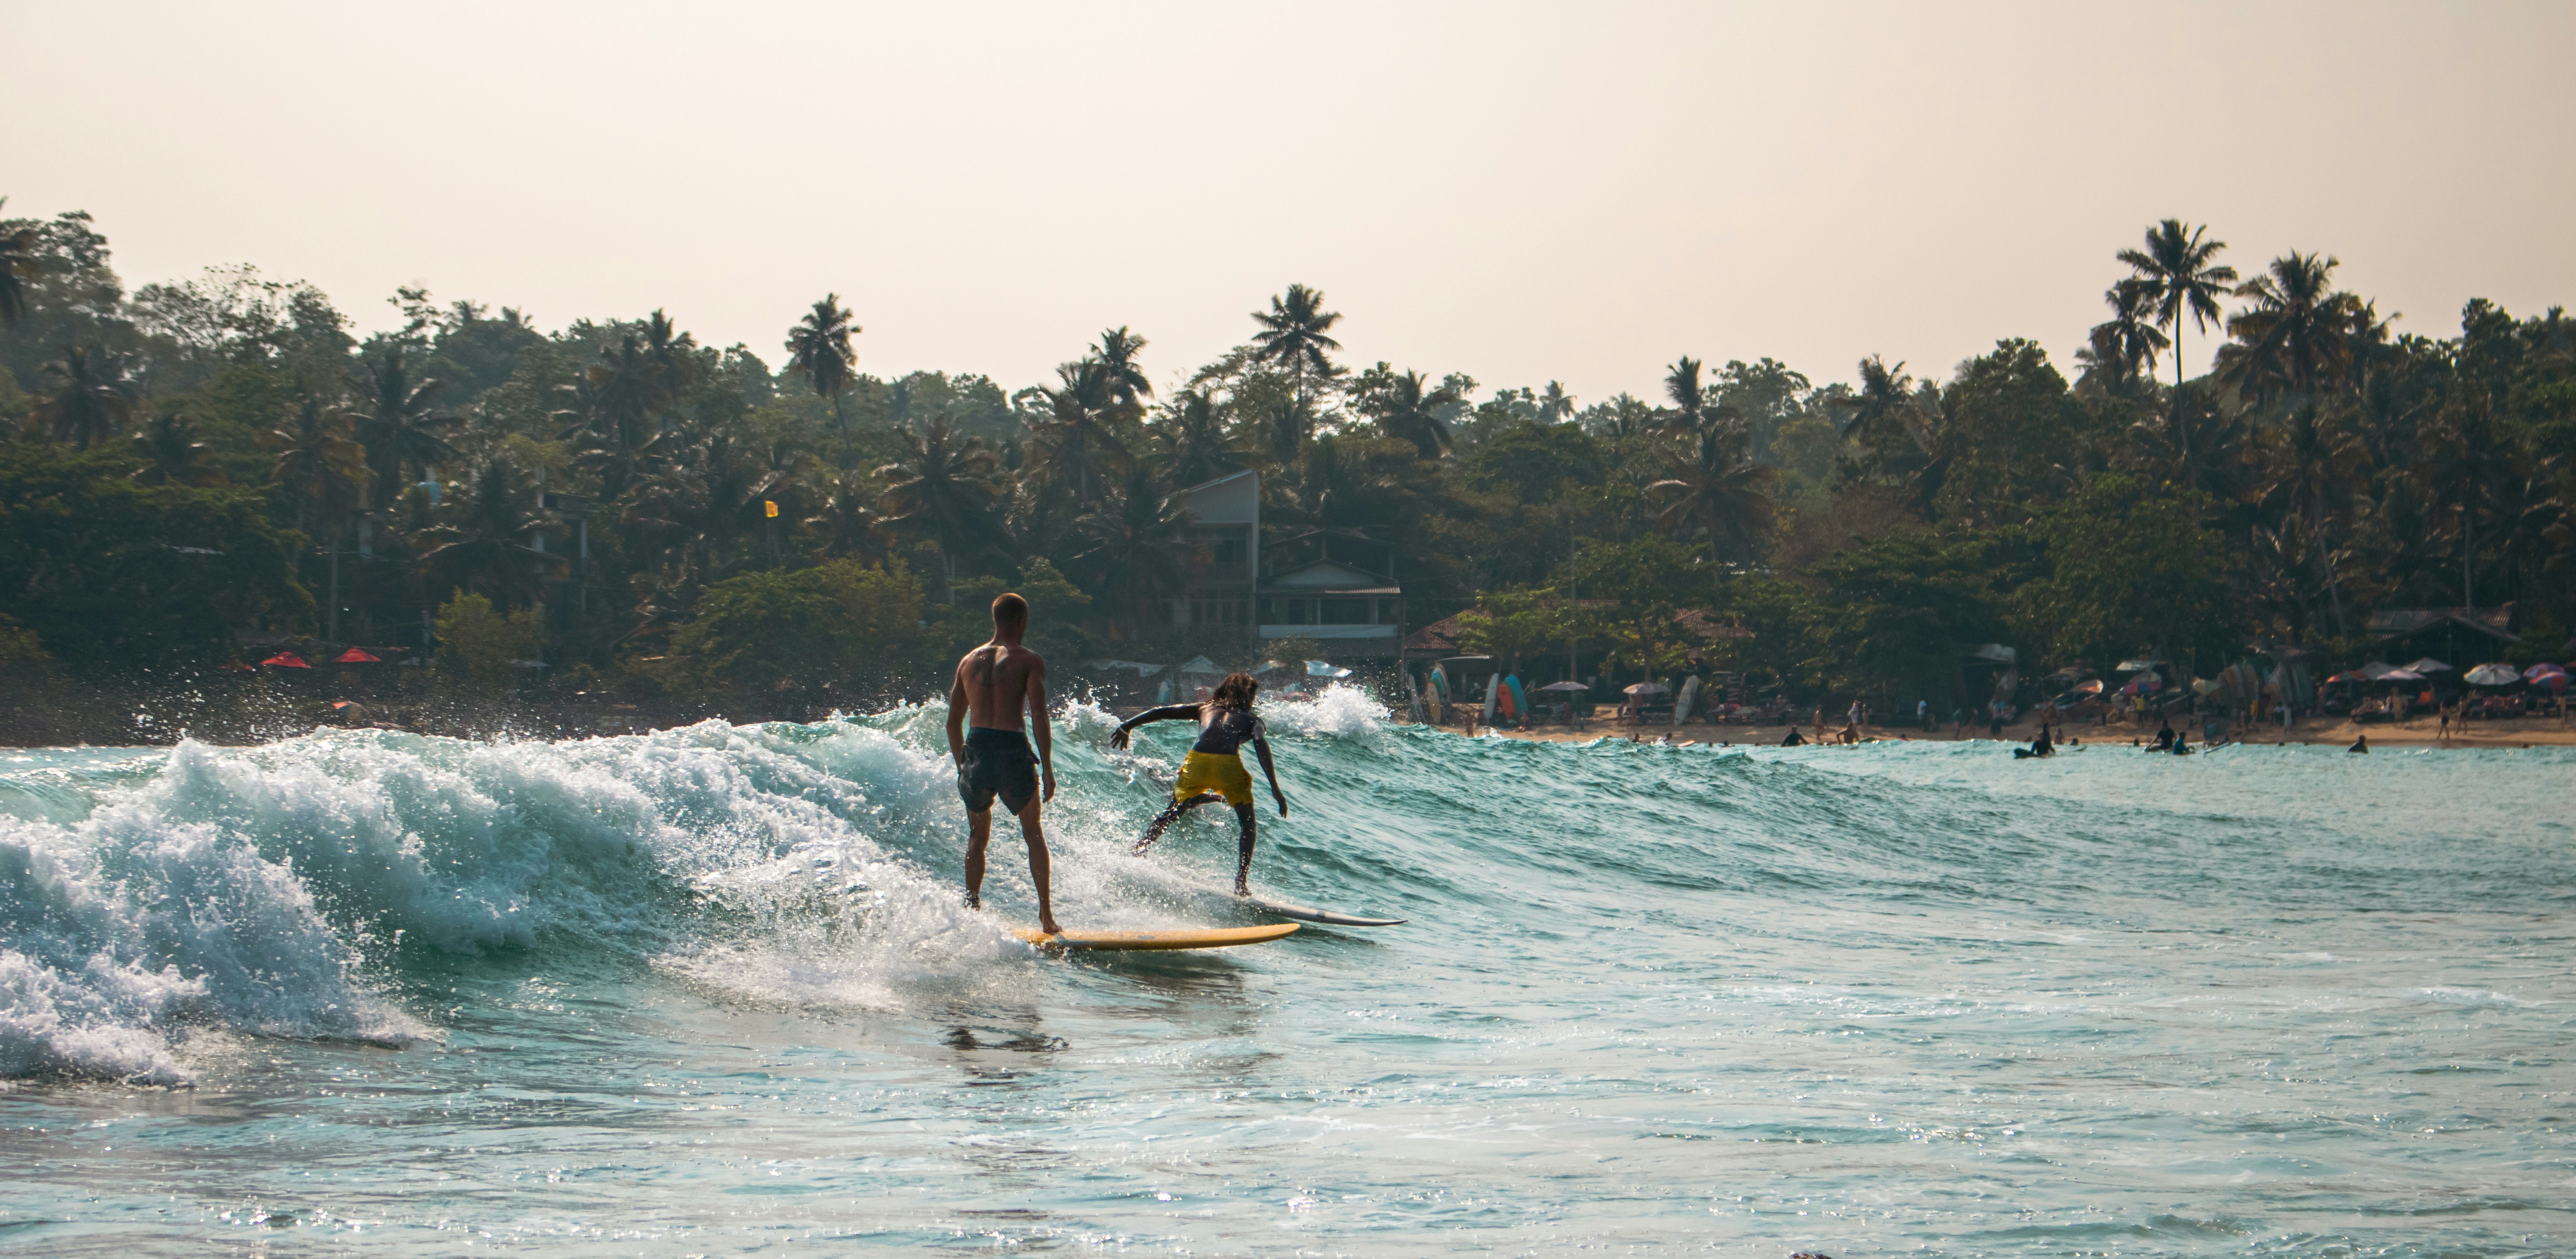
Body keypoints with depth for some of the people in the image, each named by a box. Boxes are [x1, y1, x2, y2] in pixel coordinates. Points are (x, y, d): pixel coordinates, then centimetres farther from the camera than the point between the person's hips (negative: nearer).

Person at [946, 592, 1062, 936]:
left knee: (978, 837, 20)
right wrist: (1047, 768, -9)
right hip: (1013, 750, -3)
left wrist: (962, 766, 24)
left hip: (976, 751, 3)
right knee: (1034, 835, 13)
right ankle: (1046, 915, 10)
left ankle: (972, 908, 10)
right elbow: (1039, 716, -10)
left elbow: (954, 721, 15)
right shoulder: (1029, 661, -1)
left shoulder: (970, 660, 13)